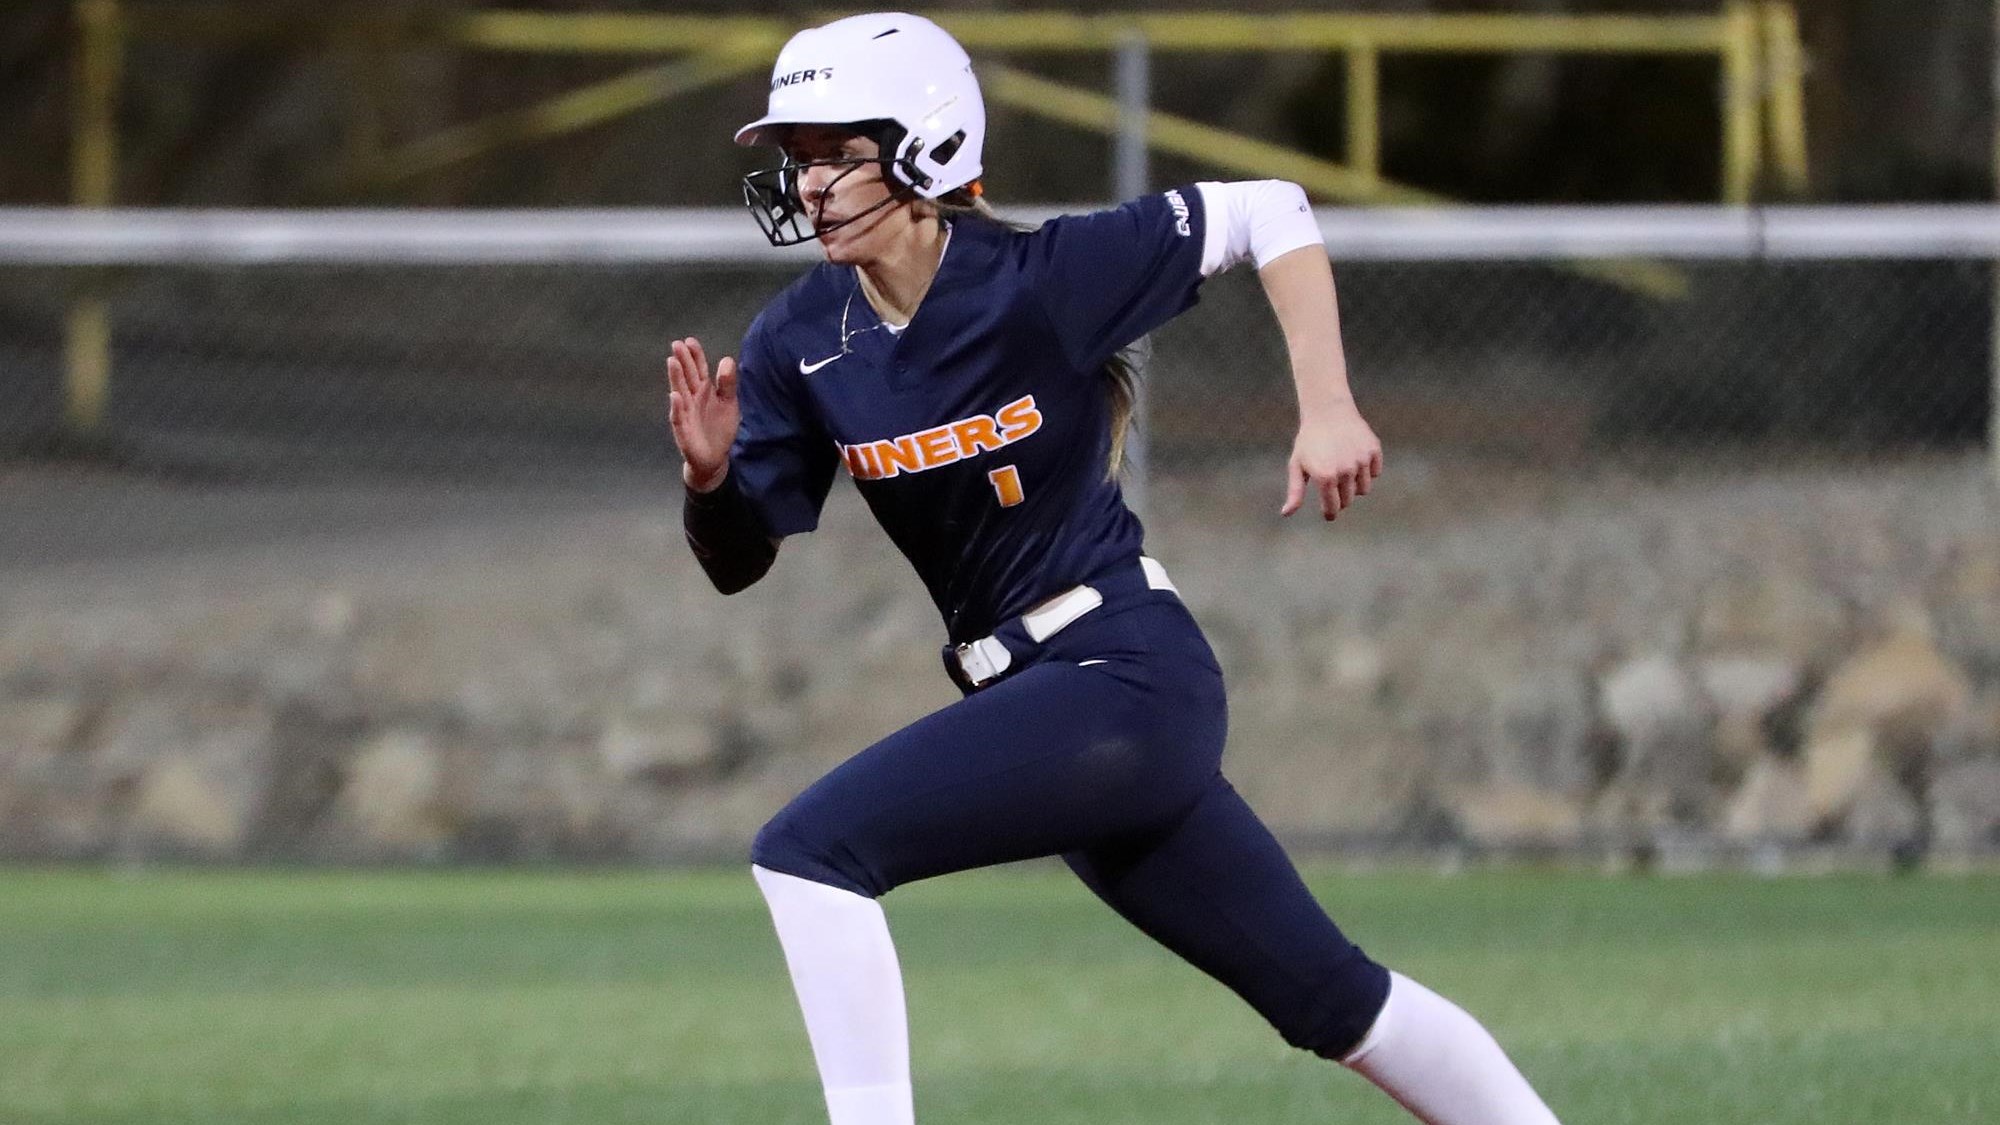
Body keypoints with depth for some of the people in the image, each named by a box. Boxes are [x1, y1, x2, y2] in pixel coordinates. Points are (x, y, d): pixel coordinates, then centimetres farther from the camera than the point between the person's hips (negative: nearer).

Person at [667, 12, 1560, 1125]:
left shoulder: (1042, 281, -14)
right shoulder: (799, 345, 1)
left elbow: (1273, 213, -6)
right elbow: (740, 561, 6)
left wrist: (1330, 411, -13)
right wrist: (710, 477, -16)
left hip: (1124, 673, -7)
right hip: (1027, 692, 7)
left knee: (808, 850, -20)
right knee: (1332, 996, 13)